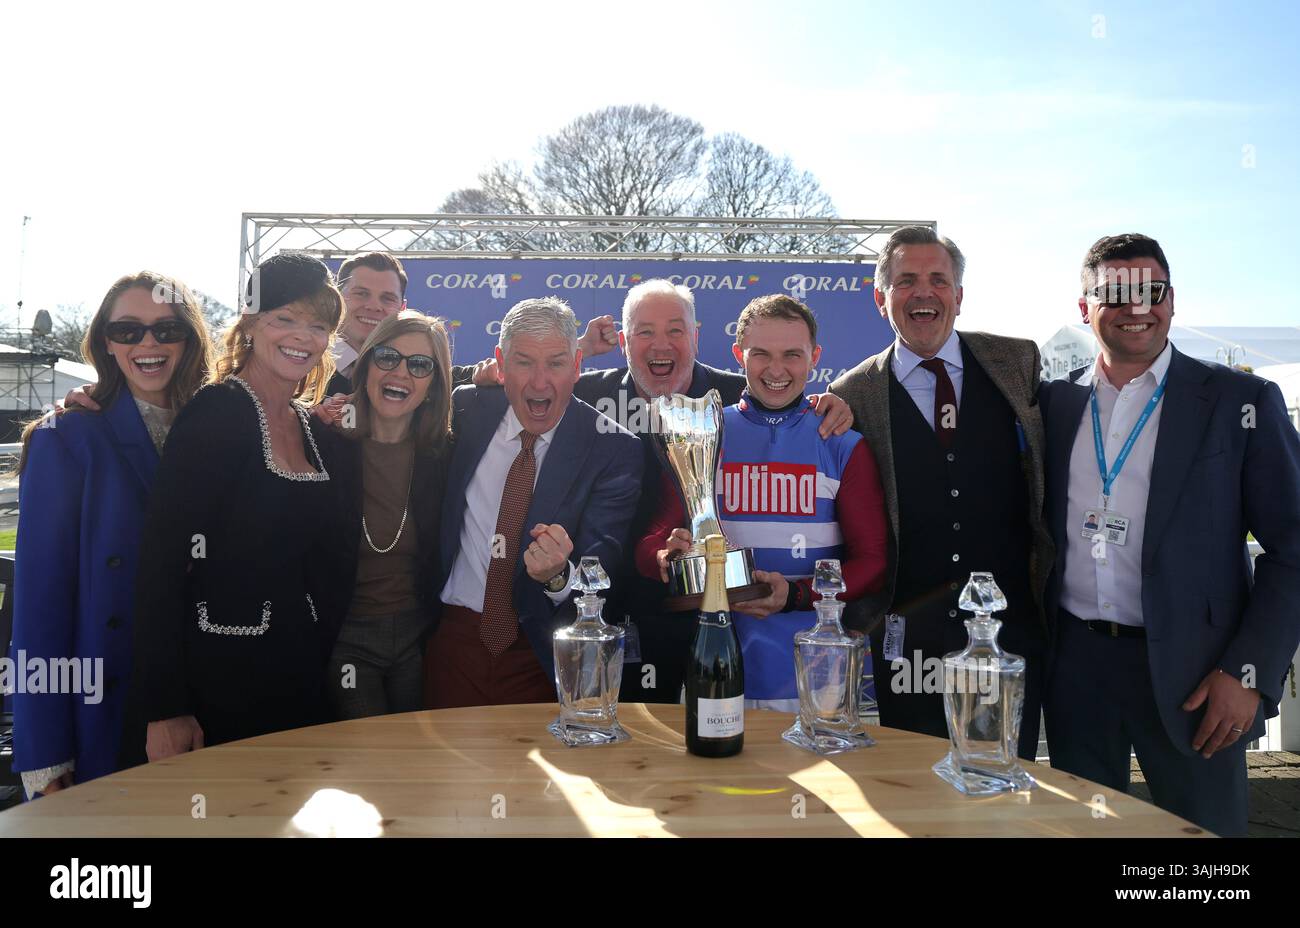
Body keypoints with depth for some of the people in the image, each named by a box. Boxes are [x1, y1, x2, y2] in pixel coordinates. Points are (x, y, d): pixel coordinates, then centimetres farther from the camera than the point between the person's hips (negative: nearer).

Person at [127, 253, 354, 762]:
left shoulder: (316, 430, 9)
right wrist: (164, 708, -18)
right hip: (218, 682, -6)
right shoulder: (216, 412, -12)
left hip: (301, 682, 7)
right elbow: (161, 558, -16)